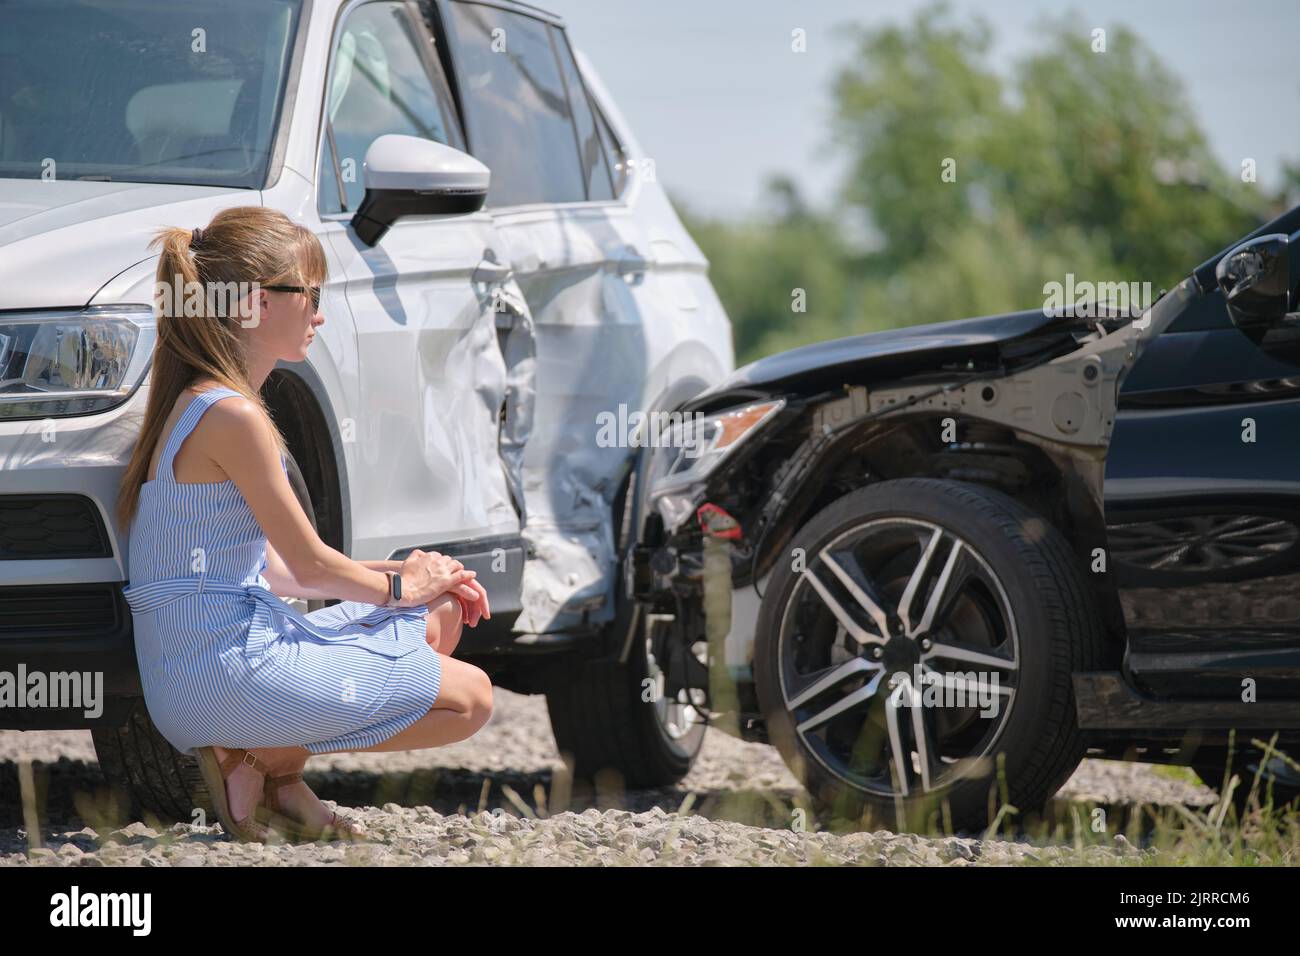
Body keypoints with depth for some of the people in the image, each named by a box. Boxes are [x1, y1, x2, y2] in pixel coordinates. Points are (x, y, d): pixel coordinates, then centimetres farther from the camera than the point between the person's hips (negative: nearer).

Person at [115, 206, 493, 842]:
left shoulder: (196, 405, 15)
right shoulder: (231, 415, -17)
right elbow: (308, 564, -11)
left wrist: (402, 574, 13)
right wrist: (399, 586, 8)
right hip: (233, 666, -10)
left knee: (443, 615, 21)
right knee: (470, 697, -4)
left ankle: (278, 774, 7)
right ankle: (265, 760, -2)